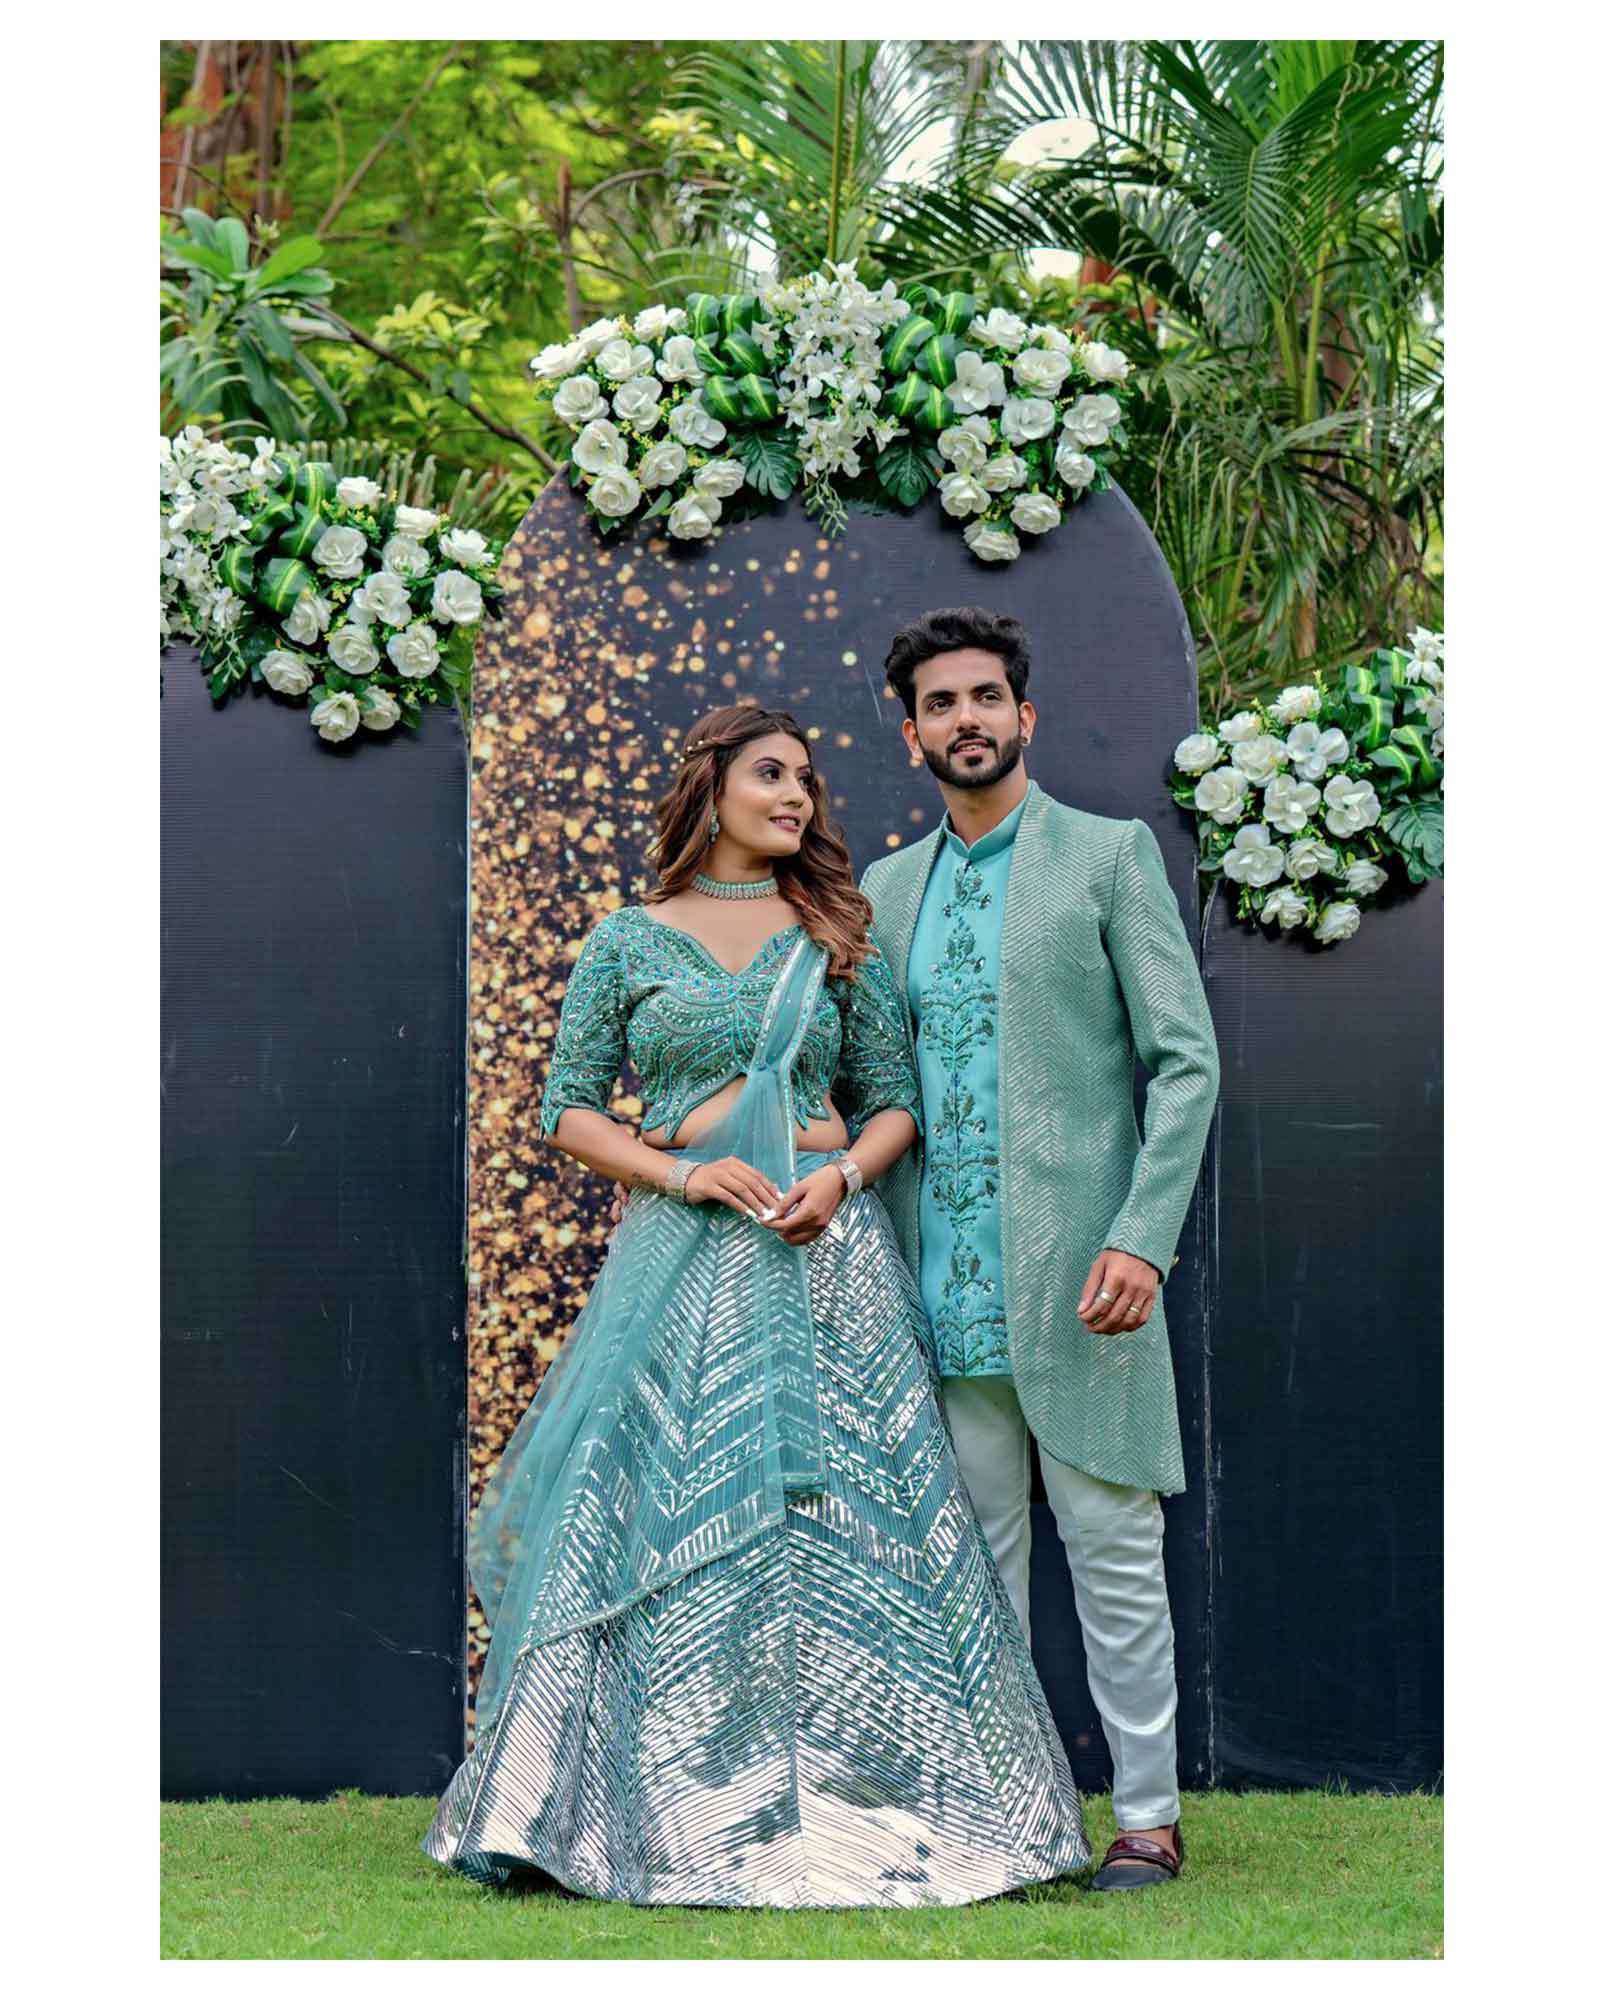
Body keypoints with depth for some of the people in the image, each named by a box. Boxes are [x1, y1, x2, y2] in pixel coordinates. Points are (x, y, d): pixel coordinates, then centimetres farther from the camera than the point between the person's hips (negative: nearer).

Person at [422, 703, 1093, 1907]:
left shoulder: (838, 939, 11)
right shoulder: (629, 942, 7)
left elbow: (896, 1099, 11)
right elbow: (571, 1107, 5)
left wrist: (842, 1177, -9)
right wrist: (686, 1174, -9)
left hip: (827, 1251, 1)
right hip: (679, 1256, -1)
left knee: (840, 1511, -3)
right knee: (659, 1519, -3)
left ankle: (853, 1804, 5)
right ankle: (657, 1810, 6)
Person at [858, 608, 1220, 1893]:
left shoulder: (1110, 857, 1)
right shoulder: (889, 892, 15)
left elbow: (1188, 1061, -4)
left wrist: (1141, 1239, -14)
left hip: (1074, 1272, -5)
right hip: (944, 1282, 5)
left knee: (1113, 1551, -1)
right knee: (973, 1559, 8)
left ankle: (1147, 1813, 8)